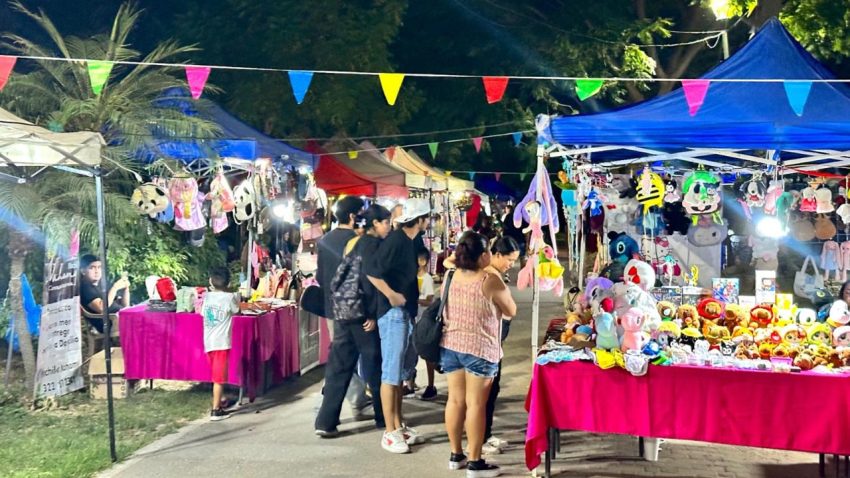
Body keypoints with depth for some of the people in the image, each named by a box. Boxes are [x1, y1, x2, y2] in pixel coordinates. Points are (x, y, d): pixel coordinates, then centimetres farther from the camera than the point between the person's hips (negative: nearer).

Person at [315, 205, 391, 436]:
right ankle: (383, 418, 18)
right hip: (361, 313, -7)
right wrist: (372, 314, -16)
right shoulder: (373, 244, -10)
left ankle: (326, 422, 3)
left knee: (339, 367, 6)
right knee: (374, 365, 6)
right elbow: (369, 279, -18)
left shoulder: (352, 243, 14)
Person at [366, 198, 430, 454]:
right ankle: (390, 433, 1)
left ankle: (399, 426, 23)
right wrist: (391, 296, -23)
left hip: (404, 313, 10)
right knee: (390, 373, -4)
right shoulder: (396, 240, -16)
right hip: (393, 313, -10)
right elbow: (371, 271, -24)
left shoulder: (408, 240, 12)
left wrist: (413, 300, 14)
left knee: (398, 371, 14)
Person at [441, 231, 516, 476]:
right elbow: (511, 311, -2)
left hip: (450, 346, 6)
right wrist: (500, 291, 15)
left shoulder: (450, 277, 4)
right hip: (479, 349, -6)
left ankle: (456, 455, 21)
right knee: (476, 403, -1)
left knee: (456, 399, 12)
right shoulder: (490, 280, -14)